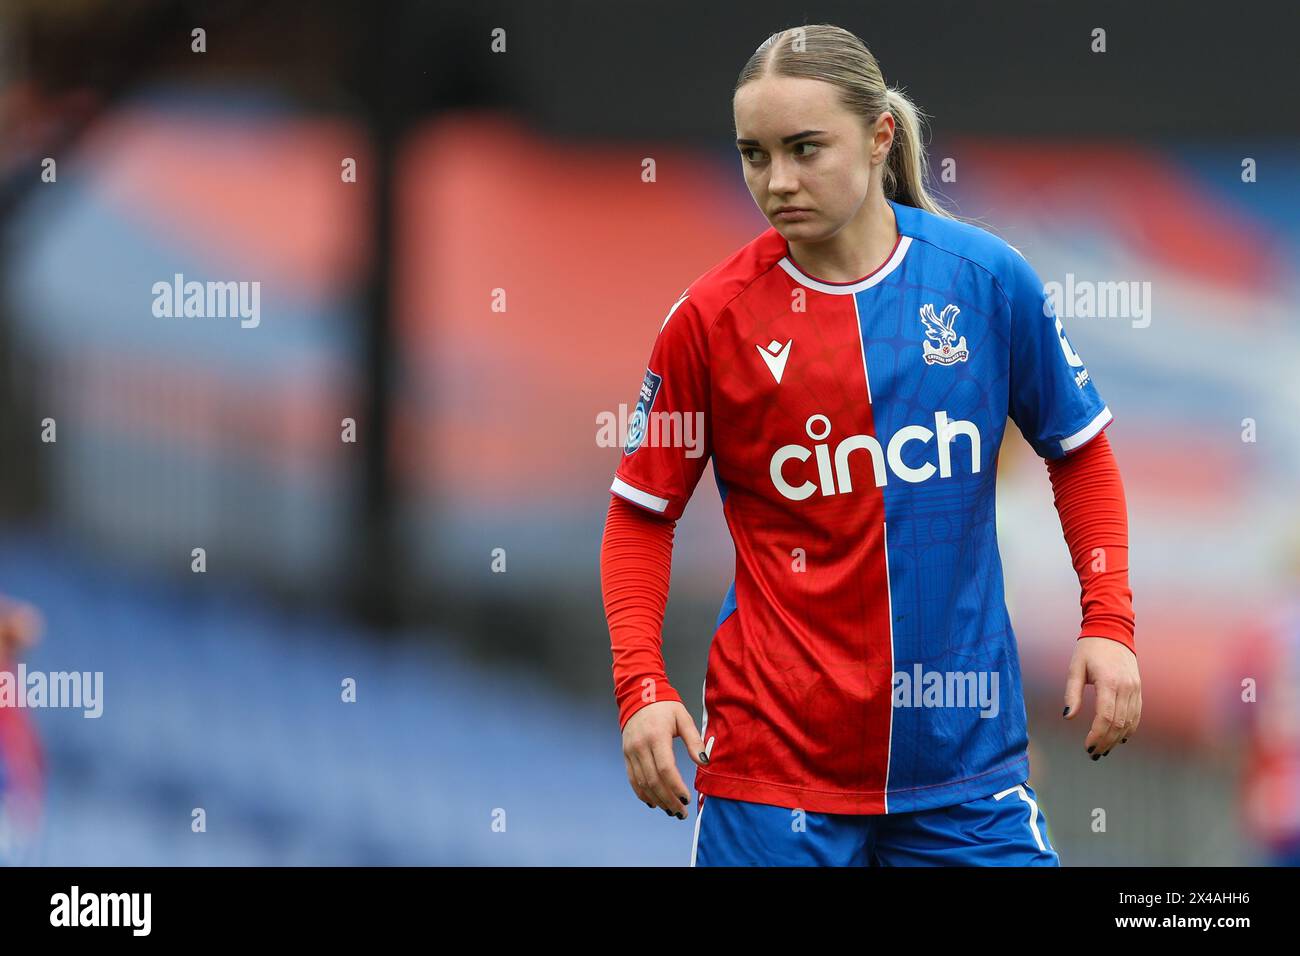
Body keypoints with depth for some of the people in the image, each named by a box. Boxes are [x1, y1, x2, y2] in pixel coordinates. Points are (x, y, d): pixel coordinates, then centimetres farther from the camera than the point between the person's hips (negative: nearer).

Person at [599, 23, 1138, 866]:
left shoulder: (987, 278, -2)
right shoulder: (711, 319, -5)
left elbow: (1079, 451, 11)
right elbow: (642, 514, 4)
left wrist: (1109, 622, 0)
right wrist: (642, 685, -9)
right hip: (776, 757, -1)